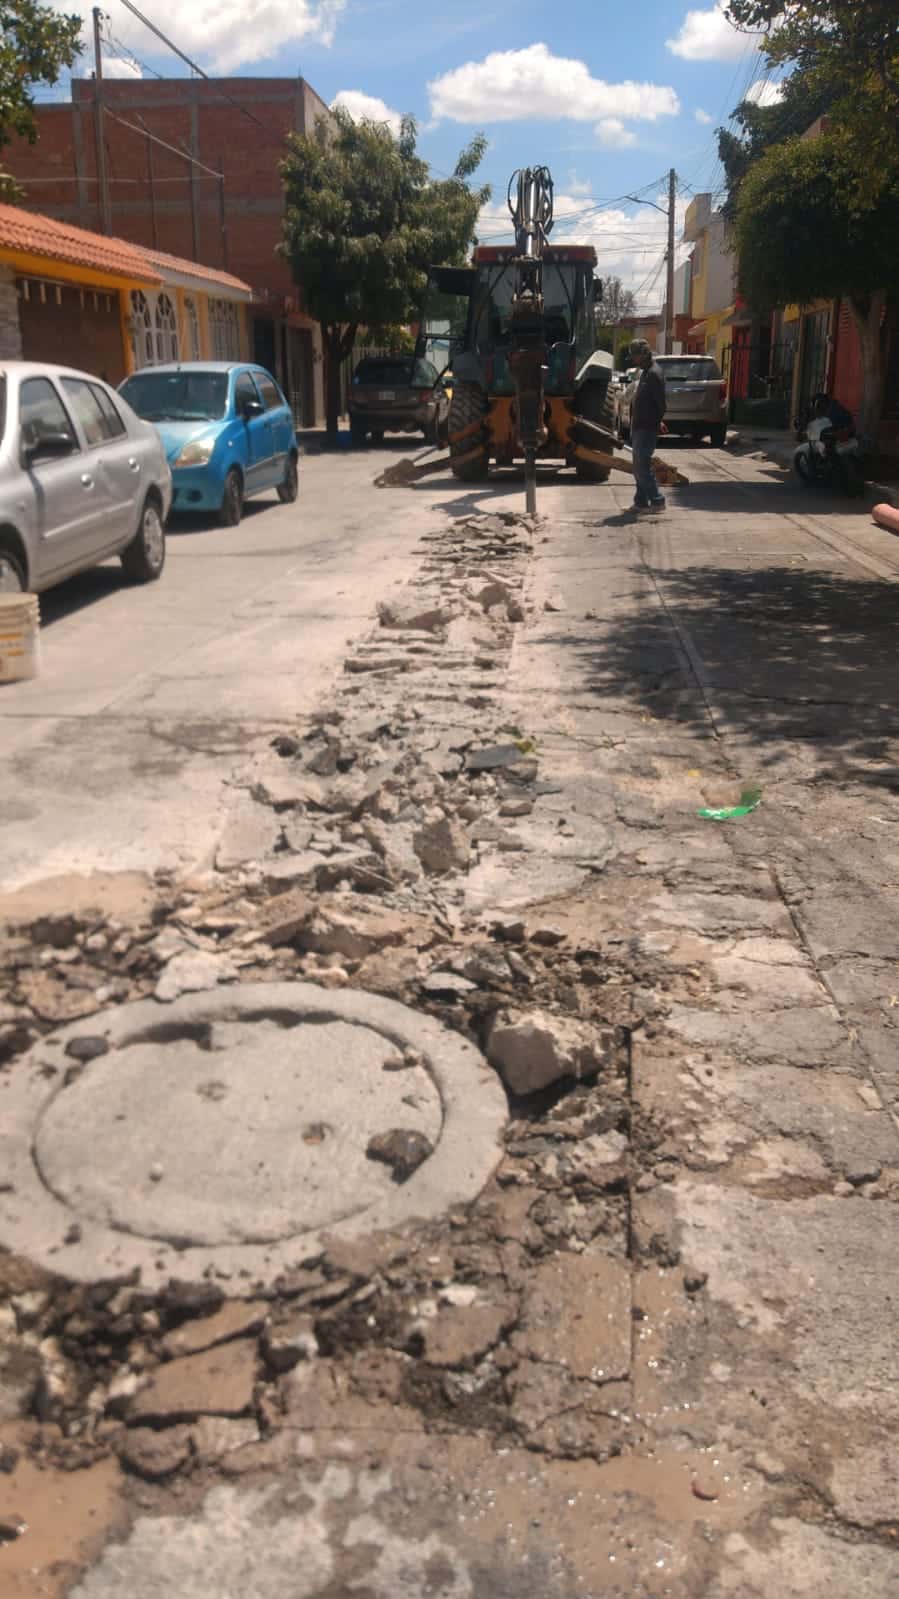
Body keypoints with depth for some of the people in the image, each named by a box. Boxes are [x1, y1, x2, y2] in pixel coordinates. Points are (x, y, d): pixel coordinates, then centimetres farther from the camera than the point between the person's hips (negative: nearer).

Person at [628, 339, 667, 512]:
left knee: (642, 466, -9)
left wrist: (656, 422, -14)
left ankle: (657, 501, -4)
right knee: (639, 466, 13)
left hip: (647, 428, -10)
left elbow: (660, 403, -19)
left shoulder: (654, 373, -16)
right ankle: (641, 502, 18)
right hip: (639, 427, 10)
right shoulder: (646, 372, 16)